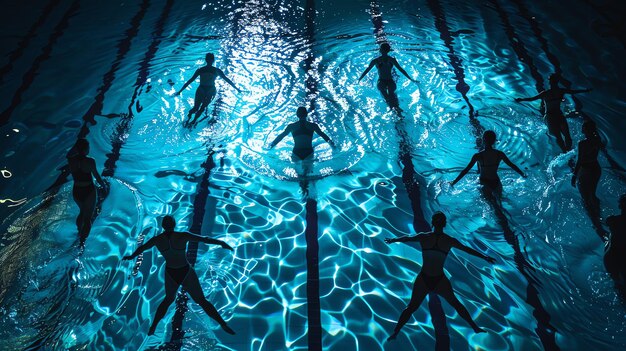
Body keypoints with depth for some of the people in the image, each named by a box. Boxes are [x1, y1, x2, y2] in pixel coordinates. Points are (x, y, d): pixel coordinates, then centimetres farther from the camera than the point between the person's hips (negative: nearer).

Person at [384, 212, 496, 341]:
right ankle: (475, 327, 39)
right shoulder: (450, 241, -6)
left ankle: (395, 333, 18)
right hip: (439, 281, 0)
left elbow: (406, 238, 11)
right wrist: (485, 257, 23)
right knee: (455, 304, 25)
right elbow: (468, 250, 8)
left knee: (411, 307, 16)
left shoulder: (423, 237, -6)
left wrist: (392, 240, 30)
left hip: (423, 280, 0)